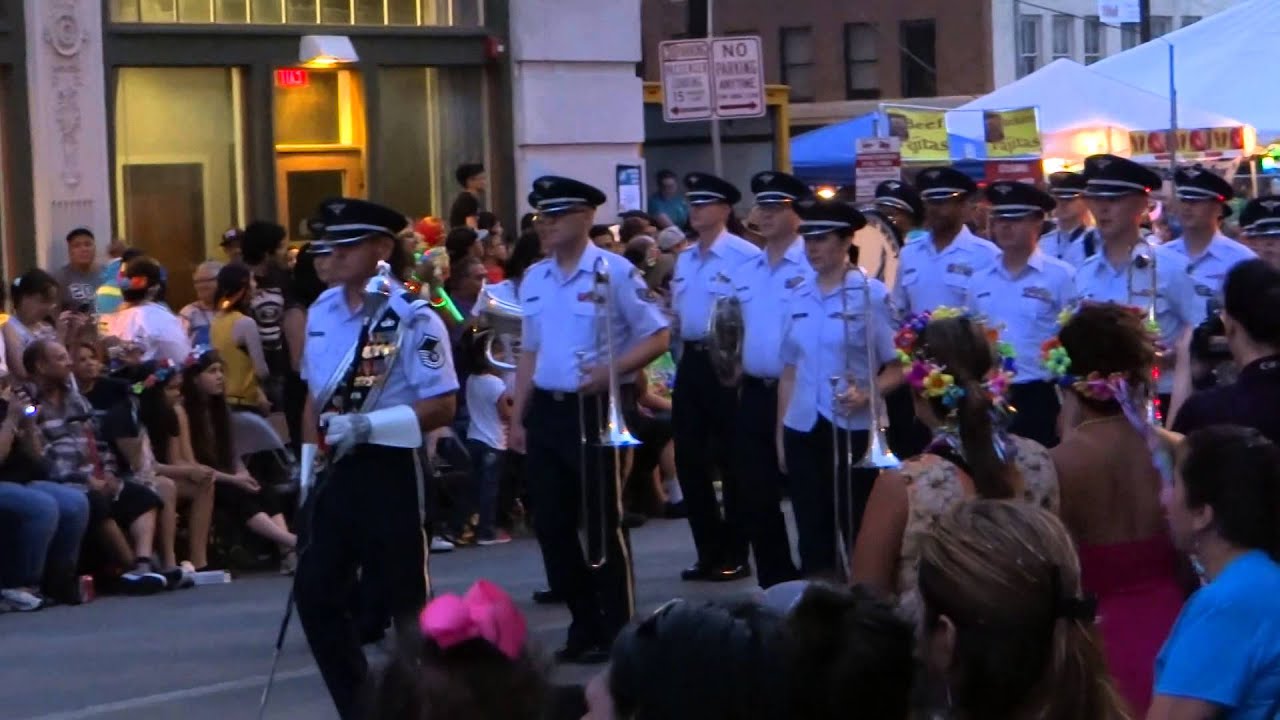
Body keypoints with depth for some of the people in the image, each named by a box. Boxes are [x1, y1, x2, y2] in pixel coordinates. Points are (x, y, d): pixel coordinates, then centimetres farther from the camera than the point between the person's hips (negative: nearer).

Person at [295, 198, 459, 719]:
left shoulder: (413, 317, -14)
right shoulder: (322, 311, 8)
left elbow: (442, 406, -17)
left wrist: (367, 426, -24)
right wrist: (308, 465, 10)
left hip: (391, 474, -7)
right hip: (337, 472, 7)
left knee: (404, 600, 3)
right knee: (315, 592, 7)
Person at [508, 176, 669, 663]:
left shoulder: (614, 273, -9)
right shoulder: (533, 280, 11)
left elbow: (657, 338, -8)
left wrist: (610, 372, -21)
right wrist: (518, 417, 13)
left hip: (597, 409, -7)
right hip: (547, 410, 7)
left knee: (604, 524, 0)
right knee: (551, 524, 9)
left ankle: (616, 632, 11)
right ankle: (585, 624, 21)